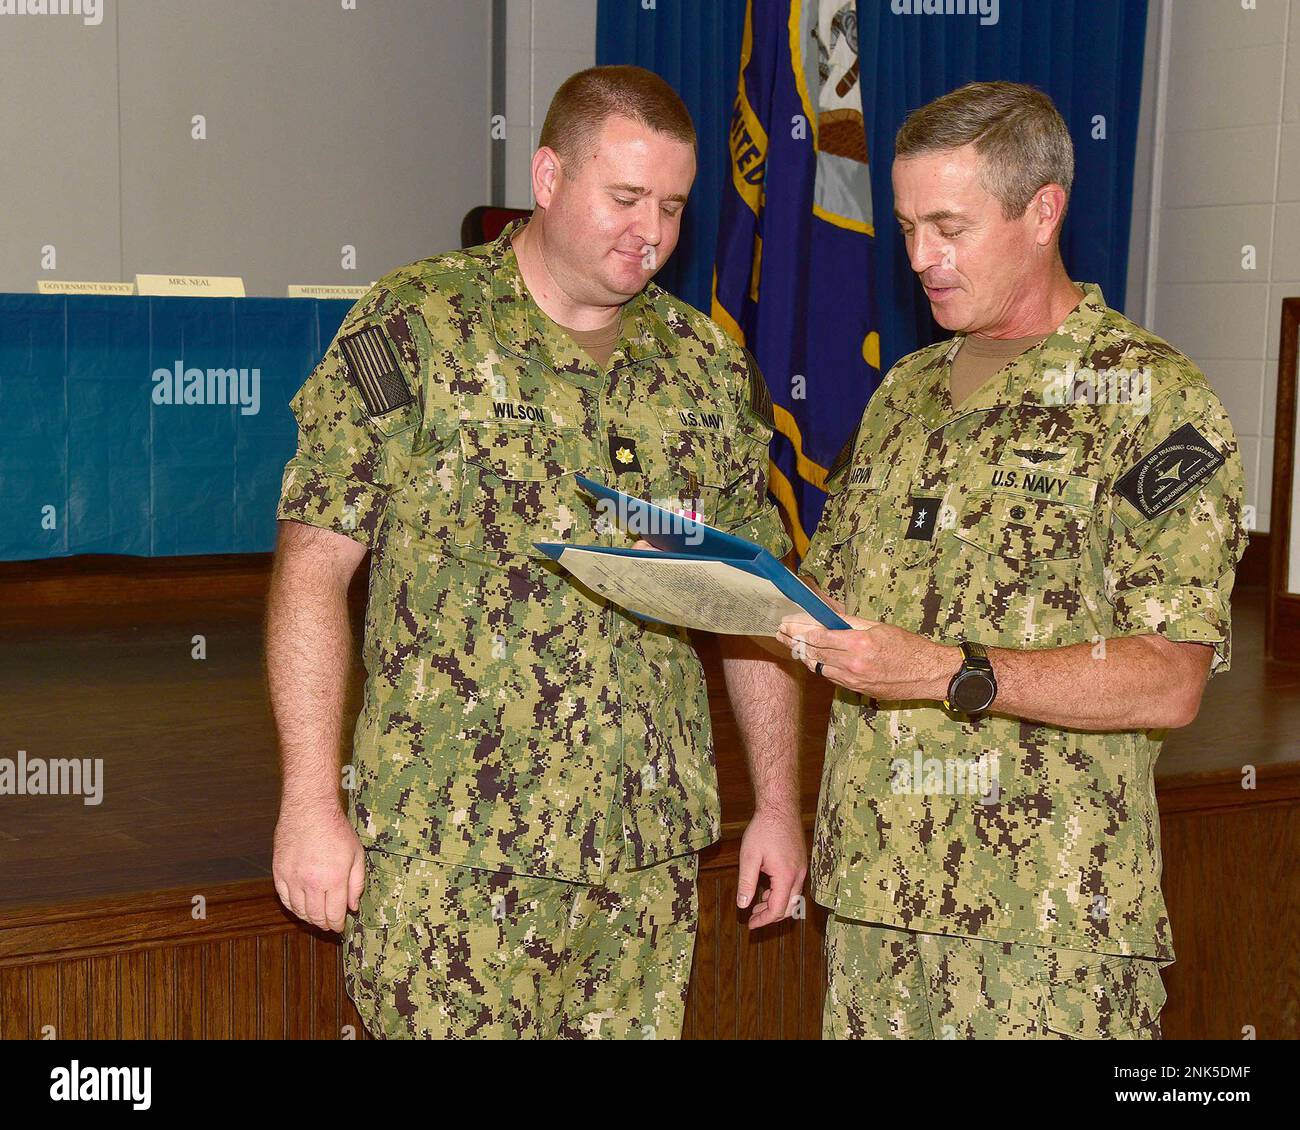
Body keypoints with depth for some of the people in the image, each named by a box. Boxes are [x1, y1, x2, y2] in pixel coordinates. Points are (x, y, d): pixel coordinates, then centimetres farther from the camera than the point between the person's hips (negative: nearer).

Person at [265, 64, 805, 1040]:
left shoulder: (708, 366, 10)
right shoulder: (416, 328, -3)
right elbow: (314, 563, -6)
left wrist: (779, 803, 10)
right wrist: (312, 799, -10)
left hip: (648, 851, 4)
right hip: (448, 849, -4)